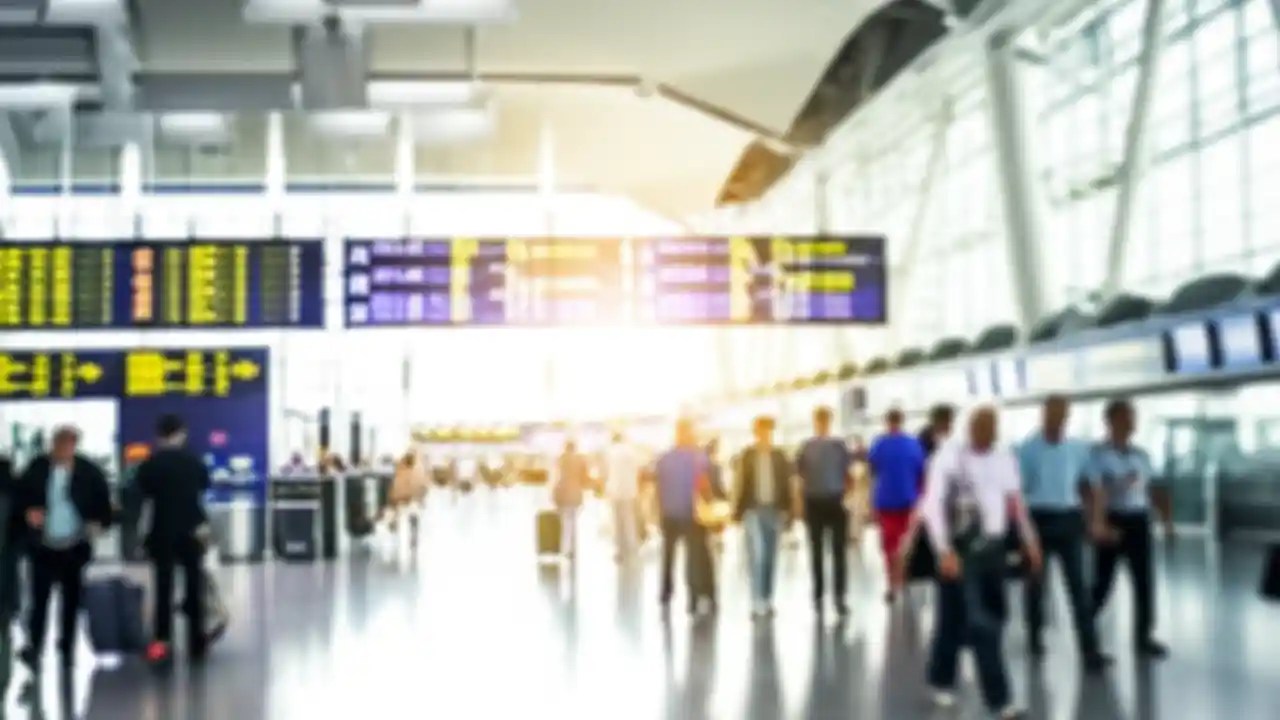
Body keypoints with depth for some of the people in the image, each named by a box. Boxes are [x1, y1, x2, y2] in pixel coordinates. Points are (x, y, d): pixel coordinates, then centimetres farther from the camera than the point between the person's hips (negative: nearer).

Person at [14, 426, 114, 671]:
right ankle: (34, 647, 1)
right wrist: (27, 511, -14)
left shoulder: (89, 471, -9)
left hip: (75, 546, 1)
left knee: (72, 599, 11)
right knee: (39, 597, -4)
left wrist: (100, 522, -12)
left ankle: (67, 647, 23)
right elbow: (20, 494, 4)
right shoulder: (37, 468, -7)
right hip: (44, 546, 0)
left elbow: (103, 497, 0)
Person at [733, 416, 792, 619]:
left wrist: (786, 509, 0)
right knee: (757, 555, -12)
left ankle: (767, 601, 14)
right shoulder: (747, 456, 2)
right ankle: (757, 603, -12)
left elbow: (786, 484, 7)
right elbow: (741, 484, 1)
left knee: (770, 558, 7)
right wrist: (737, 511, -2)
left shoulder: (780, 456, 7)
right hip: (754, 509, -3)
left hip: (774, 509, 3)